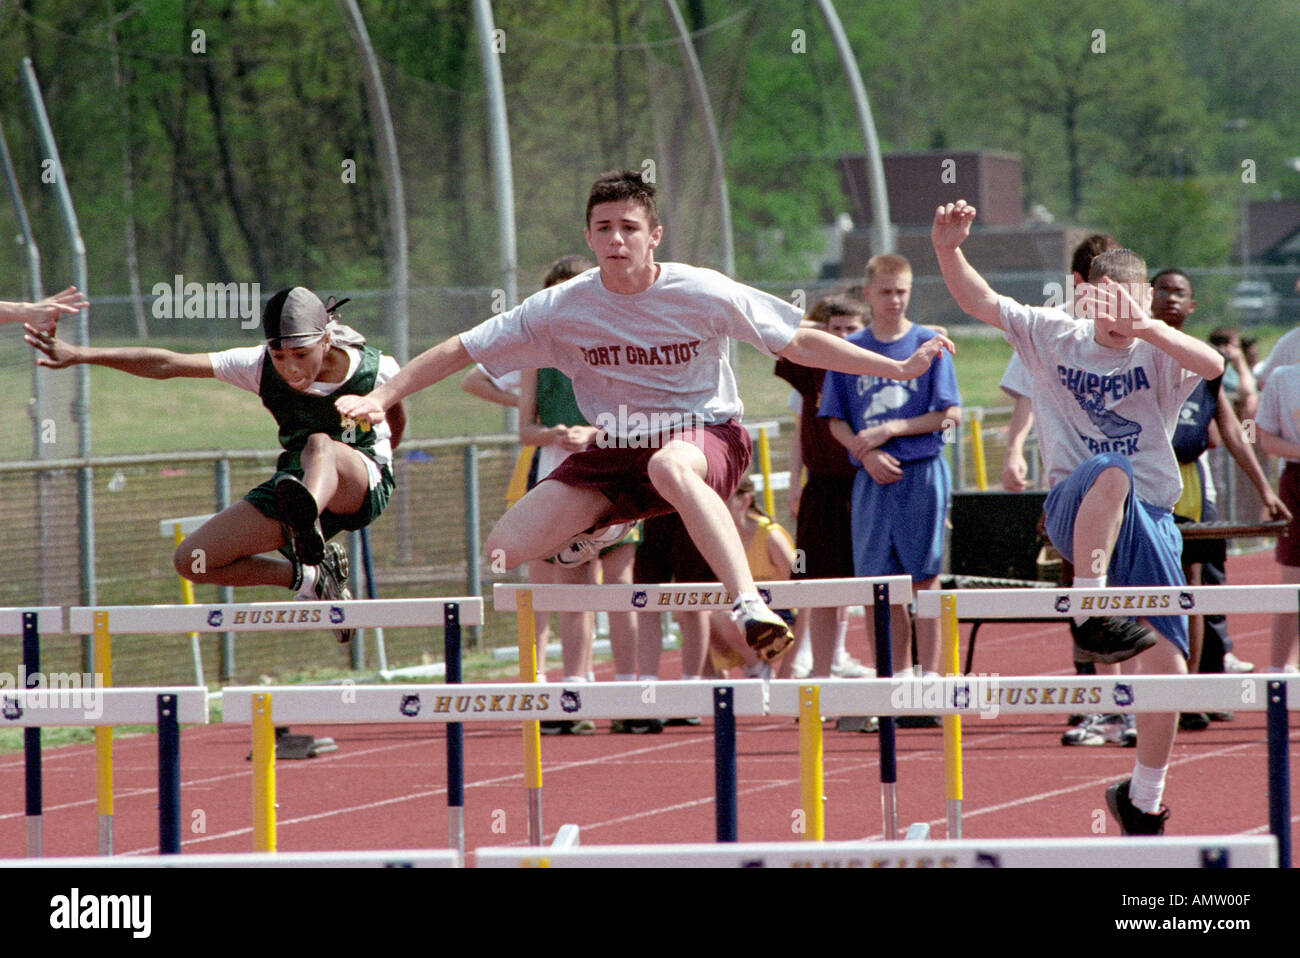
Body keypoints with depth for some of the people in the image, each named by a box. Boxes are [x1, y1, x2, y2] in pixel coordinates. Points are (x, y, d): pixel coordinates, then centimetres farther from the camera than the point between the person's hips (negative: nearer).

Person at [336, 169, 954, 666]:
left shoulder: (702, 294, -12)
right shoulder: (562, 309, -7)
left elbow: (800, 343, -4)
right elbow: (461, 351, 1)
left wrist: (900, 369, -10)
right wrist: (382, 396, -7)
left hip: (705, 437, -4)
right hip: (612, 454, 4)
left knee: (670, 465, -43)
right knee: (502, 552, -11)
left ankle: (750, 606, -55)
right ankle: (594, 531, 25)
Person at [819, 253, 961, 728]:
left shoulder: (928, 346, 1)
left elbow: (949, 415, -3)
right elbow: (837, 421, 9)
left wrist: (891, 430, -11)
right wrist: (867, 453, -9)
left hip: (923, 472, -2)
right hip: (873, 477, 3)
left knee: (923, 579, -3)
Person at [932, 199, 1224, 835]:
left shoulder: (1159, 354, -1)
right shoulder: (1054, 336, 5)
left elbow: (1212, 365, -23)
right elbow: (980, 302, 1)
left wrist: (1141, 326, -38)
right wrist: (948, 250, -19)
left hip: (1150, 522, 2)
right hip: (1075, 513, -1)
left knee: (1169, 668, -4)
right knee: (1111, 469, -38)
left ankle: (1142, 803, 17)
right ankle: (1090, 612, -38)